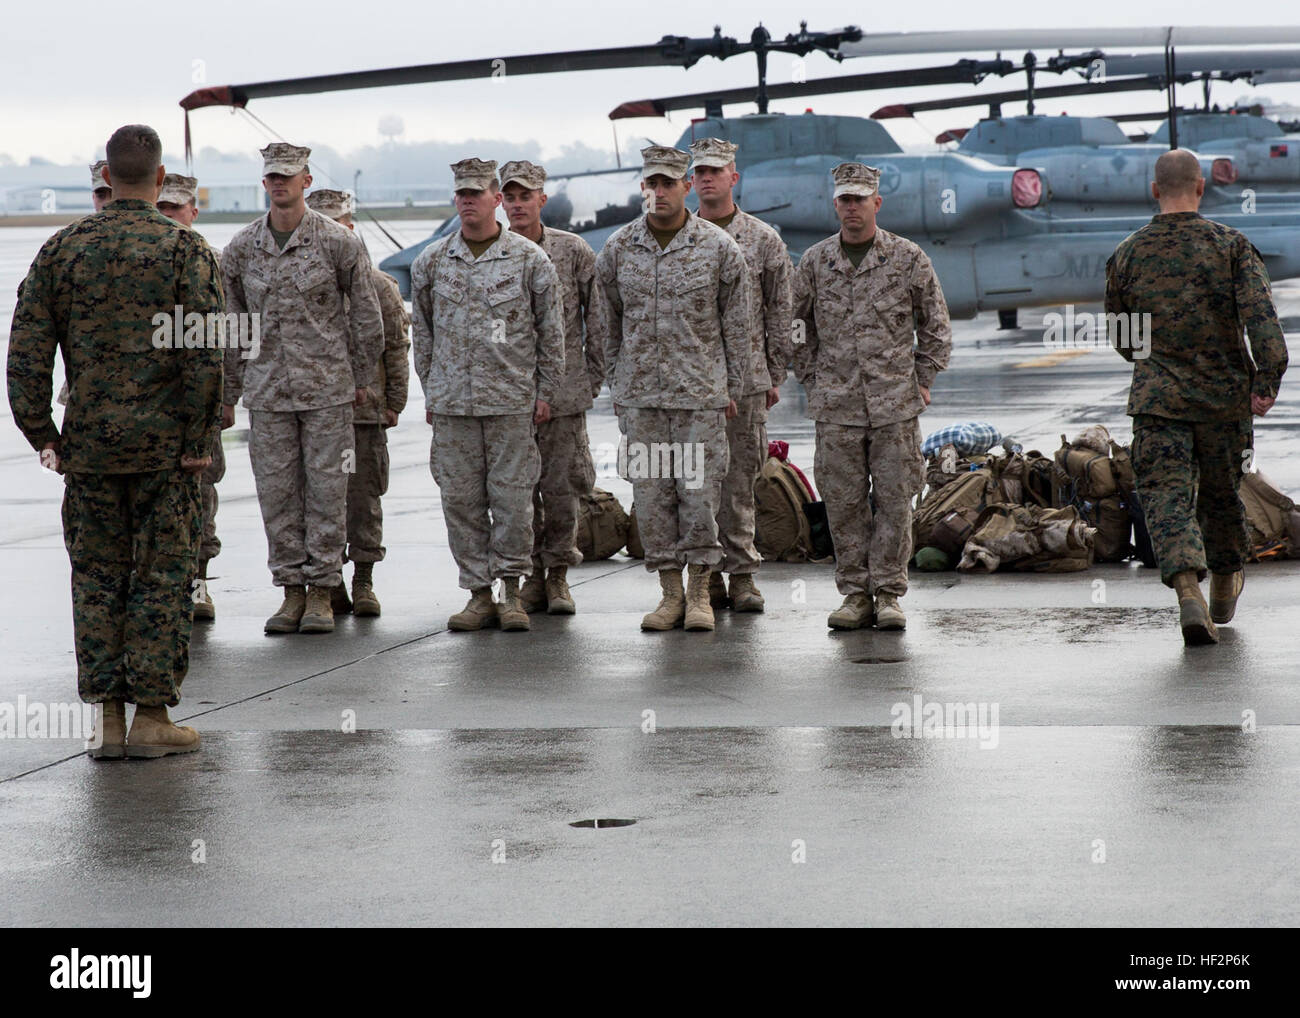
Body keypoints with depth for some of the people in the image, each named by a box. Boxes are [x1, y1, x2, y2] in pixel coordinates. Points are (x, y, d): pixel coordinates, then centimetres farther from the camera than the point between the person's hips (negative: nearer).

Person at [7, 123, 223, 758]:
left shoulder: (61, 249, 4)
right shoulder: (185, 251, -5)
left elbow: (26, 351, 3)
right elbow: (205, 354, -12)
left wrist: (44, 436, 9)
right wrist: (200, 439, -5)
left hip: (88, 444, 3)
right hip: (165, 444, -3)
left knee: (96, 579, 9)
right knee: (161, 579, 4)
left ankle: (107, 719, 9)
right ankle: (152, 717, 4)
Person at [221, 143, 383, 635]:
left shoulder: (339, 243, -2)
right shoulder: (241, 249, 6)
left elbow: (366, 316, 4)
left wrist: (358, 377, 7)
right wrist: (228, 393, 13)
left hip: (327, 388, -3)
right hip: (266, 388, 3)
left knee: (326, 489, 0)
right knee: (277, 491, 3)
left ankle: (322, 591, 7)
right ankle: (292, 590, 11)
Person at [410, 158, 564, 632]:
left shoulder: (529, 259, 1)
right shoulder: (431, 261, 8)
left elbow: (551, 329, 6)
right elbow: (422, 330, 16)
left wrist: (546, 390, 3)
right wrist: (430, 392, 12)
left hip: (512, 399, -2)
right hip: (452, 401, 2)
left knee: (512, 495, -2)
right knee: (461, 497, 2)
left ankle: (512, 590, 9)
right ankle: (479, 594, 8)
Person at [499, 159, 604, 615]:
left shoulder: (574, 251, 1)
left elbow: (597, 316, 5)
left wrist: (594, 376, 2)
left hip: (564, 390, -1)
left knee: (561, 487, -1)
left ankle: (558, 575, 12)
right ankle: (532, 576, 15)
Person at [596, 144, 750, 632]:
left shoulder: (719, 248, -2)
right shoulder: (617, 249, 3)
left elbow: (736, 323, 4)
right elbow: (608, 323, 13)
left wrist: (733, 387, 4)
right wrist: (616, 384, 12)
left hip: (700, 392, -2)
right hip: (640, 395, 2)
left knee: (699, 491, -3)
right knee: (651, 492, 2)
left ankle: (700, 594, 8)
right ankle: (671, 594, 11)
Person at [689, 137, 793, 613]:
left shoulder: (763, 240, 5)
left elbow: (779, 314, 7)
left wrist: (775, 376, 3)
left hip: (745, 377, -1)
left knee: (740, 477, 0)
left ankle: (742, 574, 5)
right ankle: (708, 576, 8)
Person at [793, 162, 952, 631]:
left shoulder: (908, 258, 1)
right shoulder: (814, 261, 6)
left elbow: (936, 325, 9)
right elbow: (798, 326, 16)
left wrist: (922, 379, 5)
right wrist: (812, 380, 9)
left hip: (895, 402, -1)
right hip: (836, 404, 1)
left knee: (894, 499, -1)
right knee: (844, 500, 2)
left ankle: (889, 593, 6)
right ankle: (855, 592, 10)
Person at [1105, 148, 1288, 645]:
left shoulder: (1126, 255, 3)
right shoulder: (1231, 245, -3)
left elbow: (1122, 341, 13)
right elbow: (1259, 312, -18)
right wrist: (1268, 378, -20)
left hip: (1157, 398, -1)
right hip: (1225, 394, 1)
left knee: (1167, 496, -6)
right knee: (1221, 493, 19)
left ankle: (1189, 592, -29)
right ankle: (1225, 586, 39)